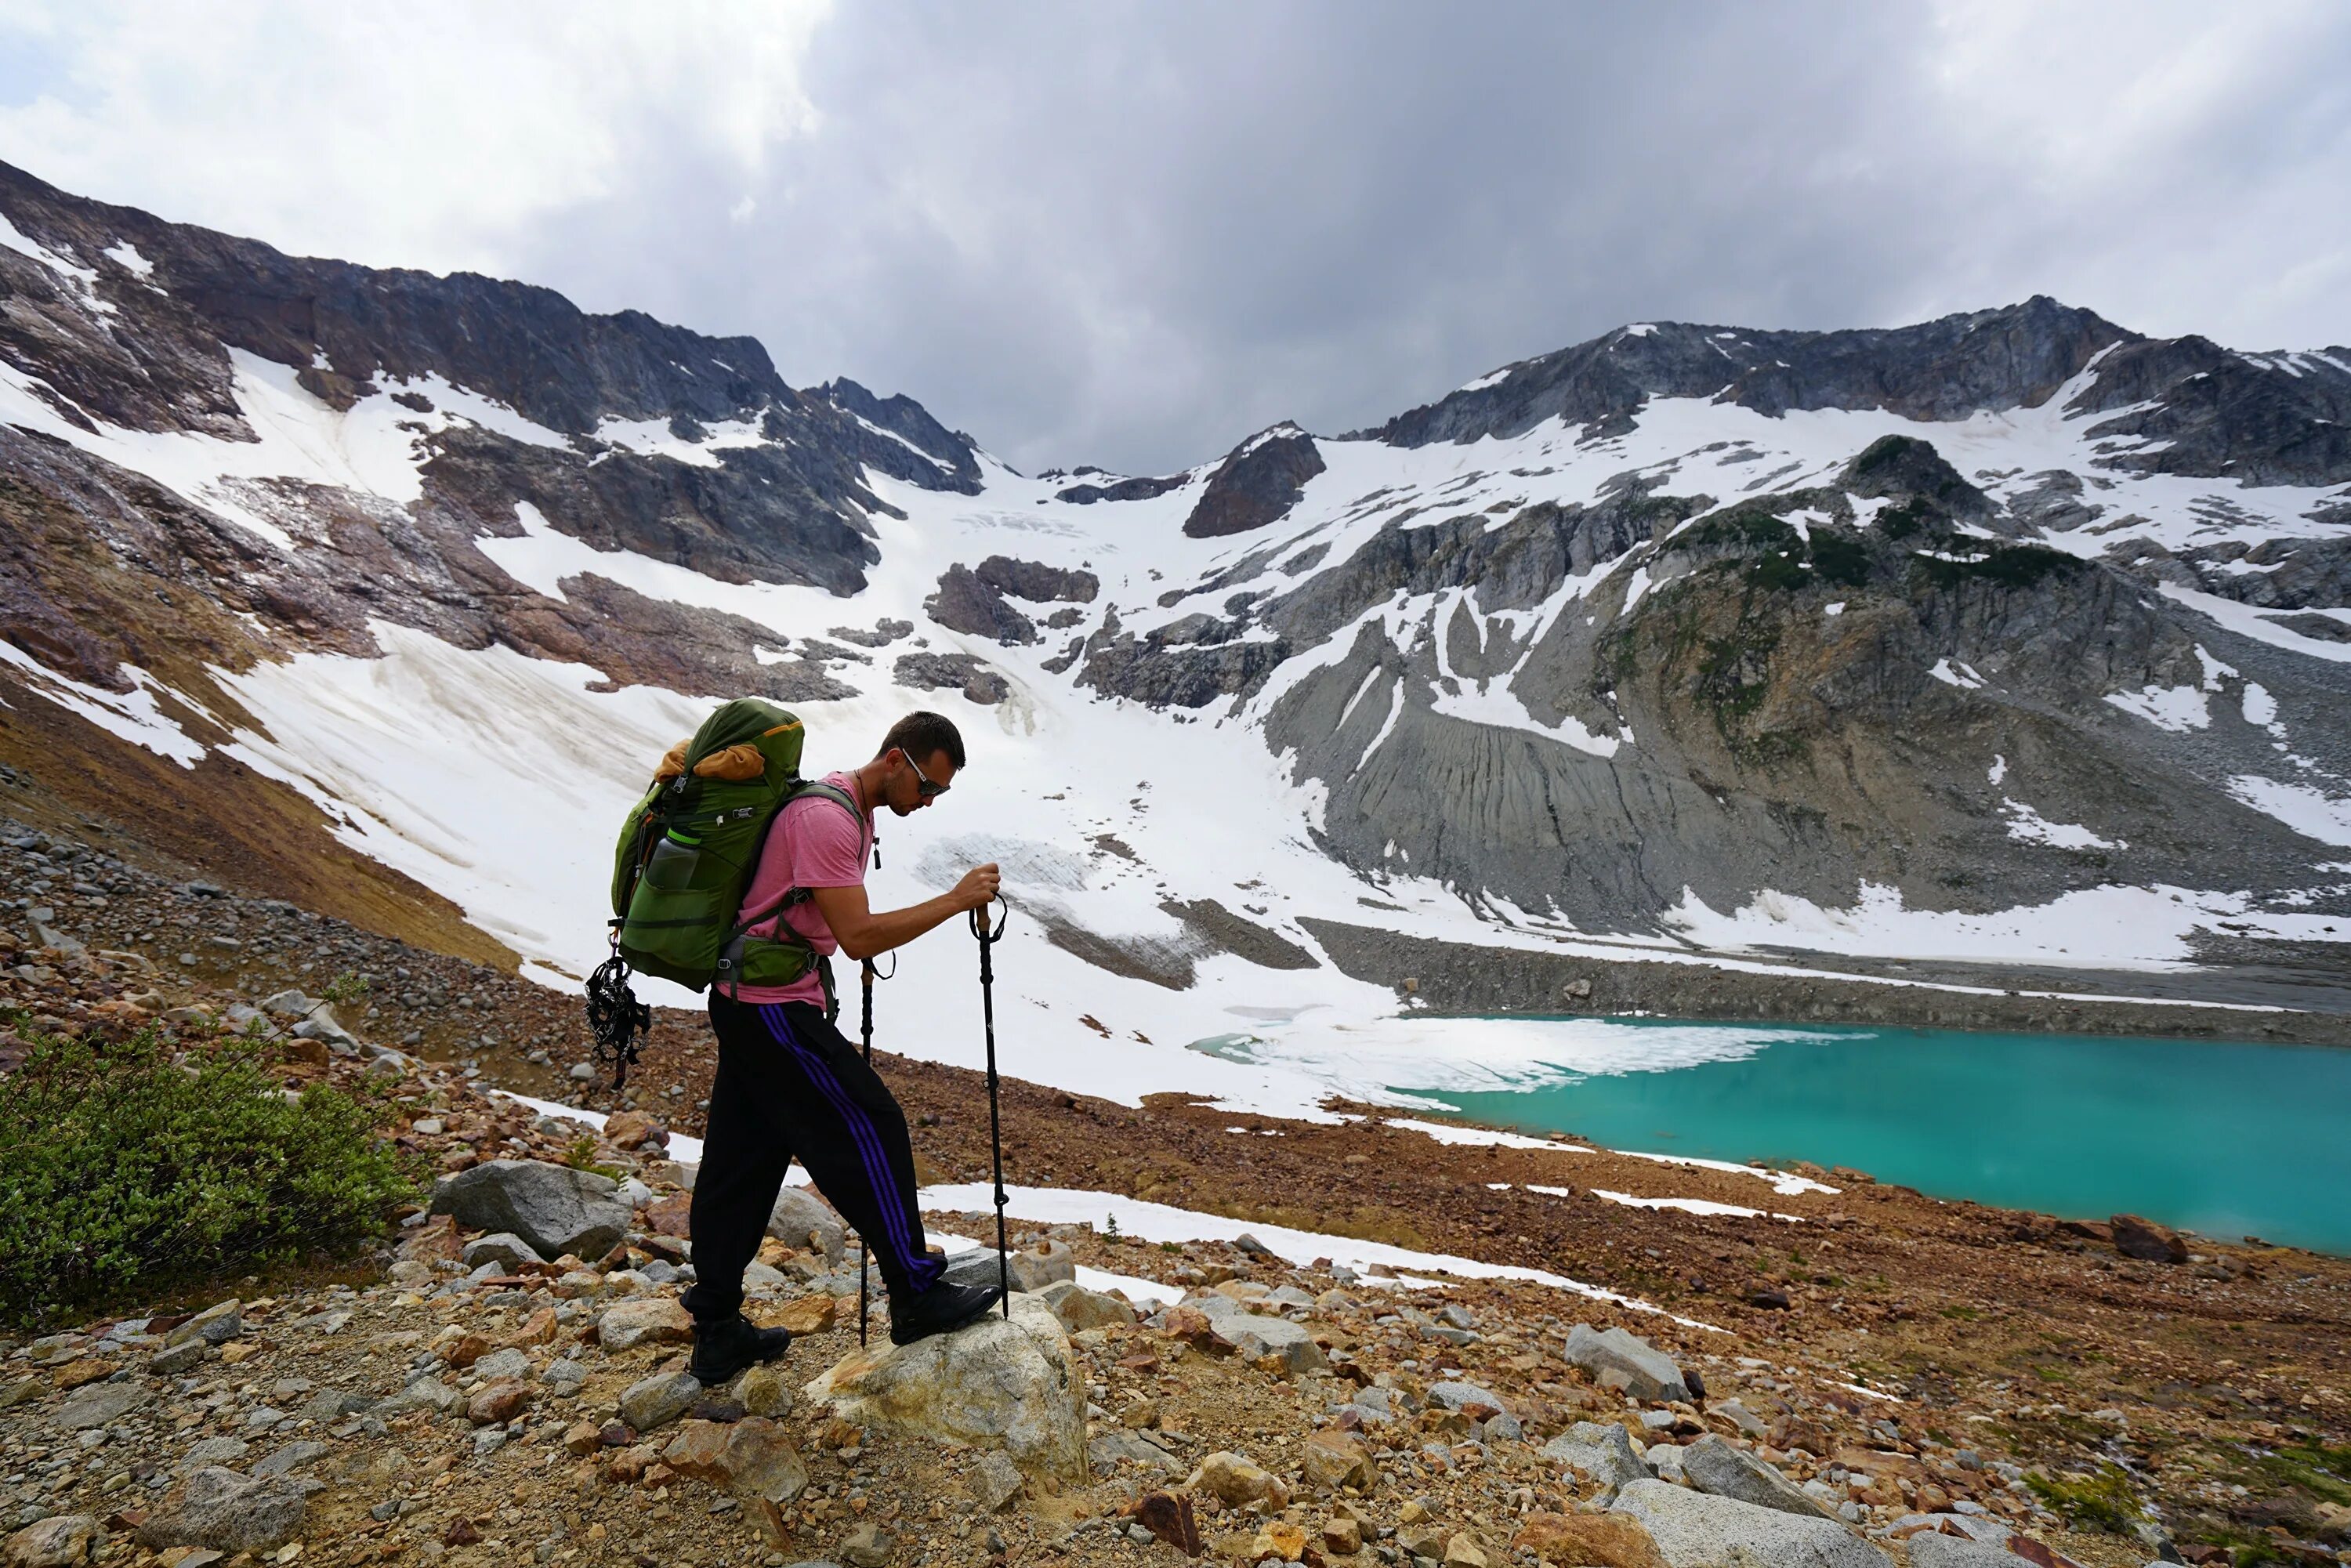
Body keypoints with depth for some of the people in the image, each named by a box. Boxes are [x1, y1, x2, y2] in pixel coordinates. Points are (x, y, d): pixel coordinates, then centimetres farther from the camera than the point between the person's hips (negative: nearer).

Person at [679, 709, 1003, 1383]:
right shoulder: (826, 817, -21)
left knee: (740, 1163, 15)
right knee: (871, 1128, -4)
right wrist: (956, 900, -24)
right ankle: (916, 1298, 8)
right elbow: (857, 935, -26)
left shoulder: (852, 812, 12)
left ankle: (717, 1334, 27)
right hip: (775, 1008, -10)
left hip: (751, 1005, 10)